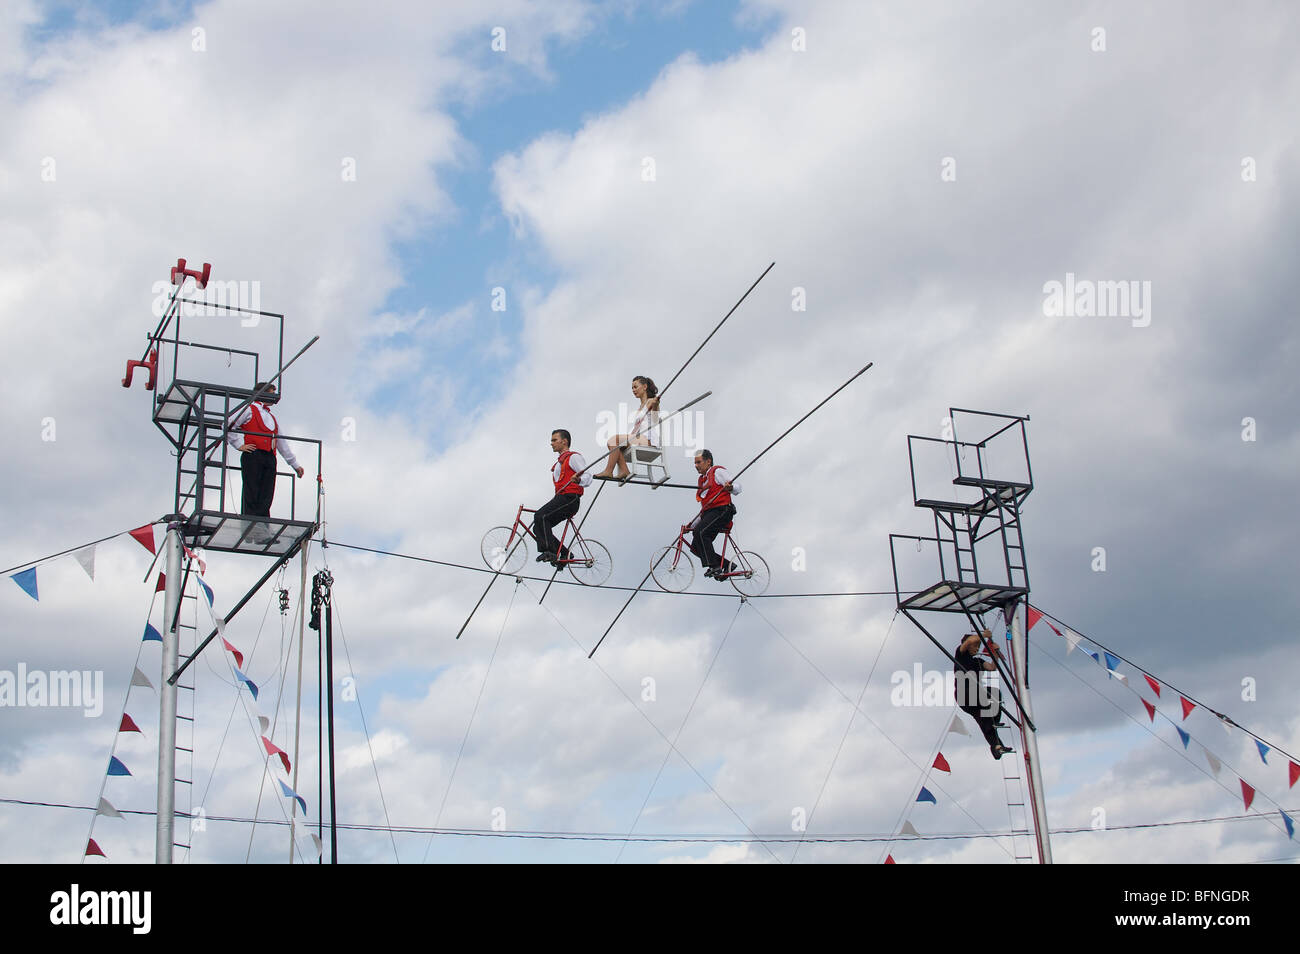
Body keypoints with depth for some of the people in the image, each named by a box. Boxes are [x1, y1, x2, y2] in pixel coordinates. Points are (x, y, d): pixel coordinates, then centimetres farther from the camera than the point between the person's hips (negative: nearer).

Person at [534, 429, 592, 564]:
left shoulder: (574, 457, 1)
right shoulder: (559, 462, 29)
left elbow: (588, 478, -11)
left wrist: (578, 480, -33)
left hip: (569, 498, -10)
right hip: (559, 499, 10)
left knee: (541, 516, -27)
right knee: (538, 528, -2)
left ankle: (550, 551, -30)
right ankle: (564, 553, 2)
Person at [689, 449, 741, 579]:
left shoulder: (718, 471, 2)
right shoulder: (700, 480, 26)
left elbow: (738, 488, -6)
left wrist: (730, 487, -30)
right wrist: (692, 524, 21)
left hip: (721, 510, -9)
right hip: (708, 514, 9)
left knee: (700, 532, -31)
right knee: (695, 548, -4)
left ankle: (714, 566, -29)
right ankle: (727, 565, 2)